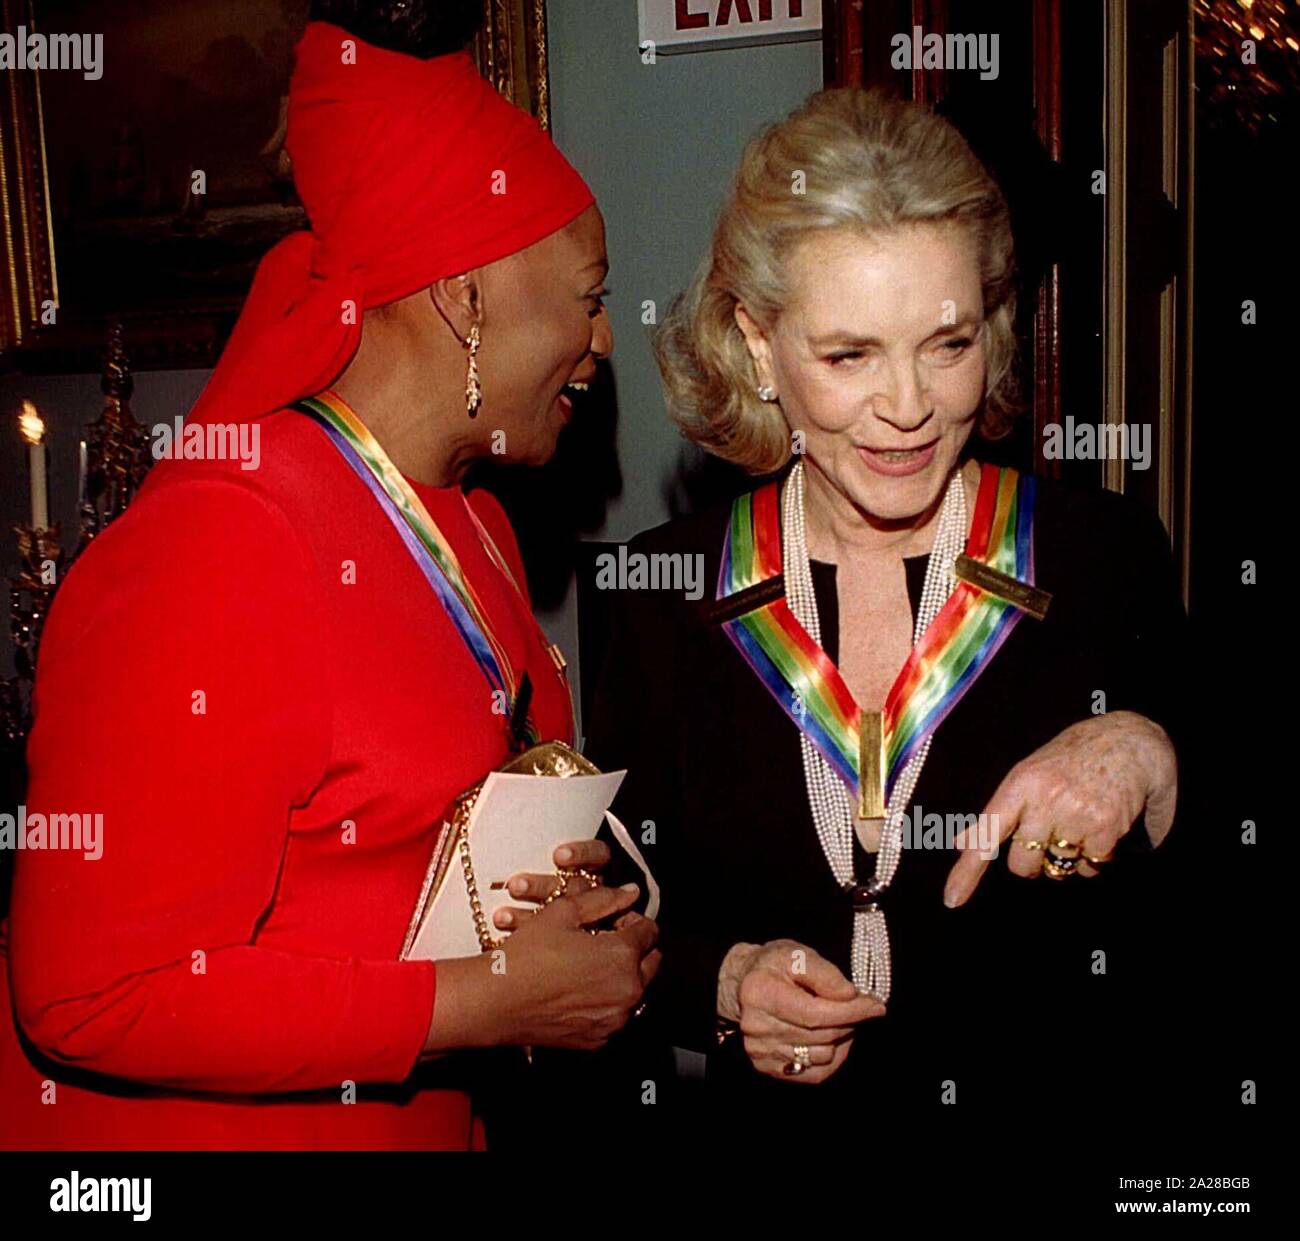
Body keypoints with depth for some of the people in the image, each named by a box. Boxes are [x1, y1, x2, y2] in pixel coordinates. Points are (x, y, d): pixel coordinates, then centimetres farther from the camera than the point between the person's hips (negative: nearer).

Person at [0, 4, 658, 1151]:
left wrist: (564, 861, -4)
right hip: (210, 1121, -8)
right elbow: (94, 995, -27)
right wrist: (496, 1001, -24)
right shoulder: (215, 556, -26)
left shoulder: (472, 521, 3)